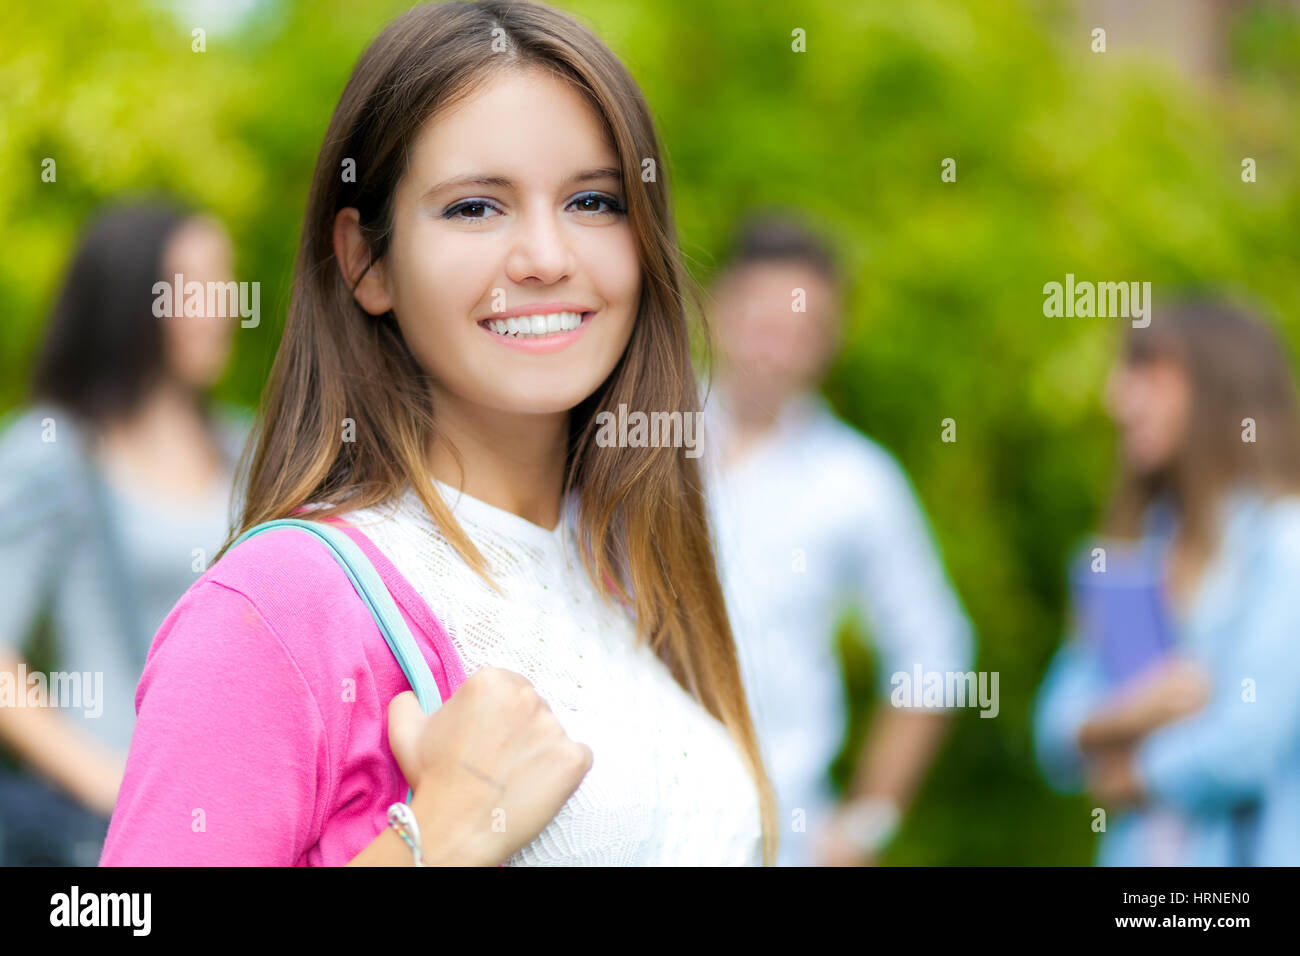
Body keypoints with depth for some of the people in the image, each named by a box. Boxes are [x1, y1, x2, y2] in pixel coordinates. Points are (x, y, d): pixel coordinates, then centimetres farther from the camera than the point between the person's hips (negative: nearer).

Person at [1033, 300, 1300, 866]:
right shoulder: (1142, 547, 14)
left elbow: (1250, 742, -15)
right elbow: (1056, 733, 10)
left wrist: (1132, 777, 2)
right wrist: (1127, 719, -11)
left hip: (1254, 853, -6)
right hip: (1138, 855, 6)